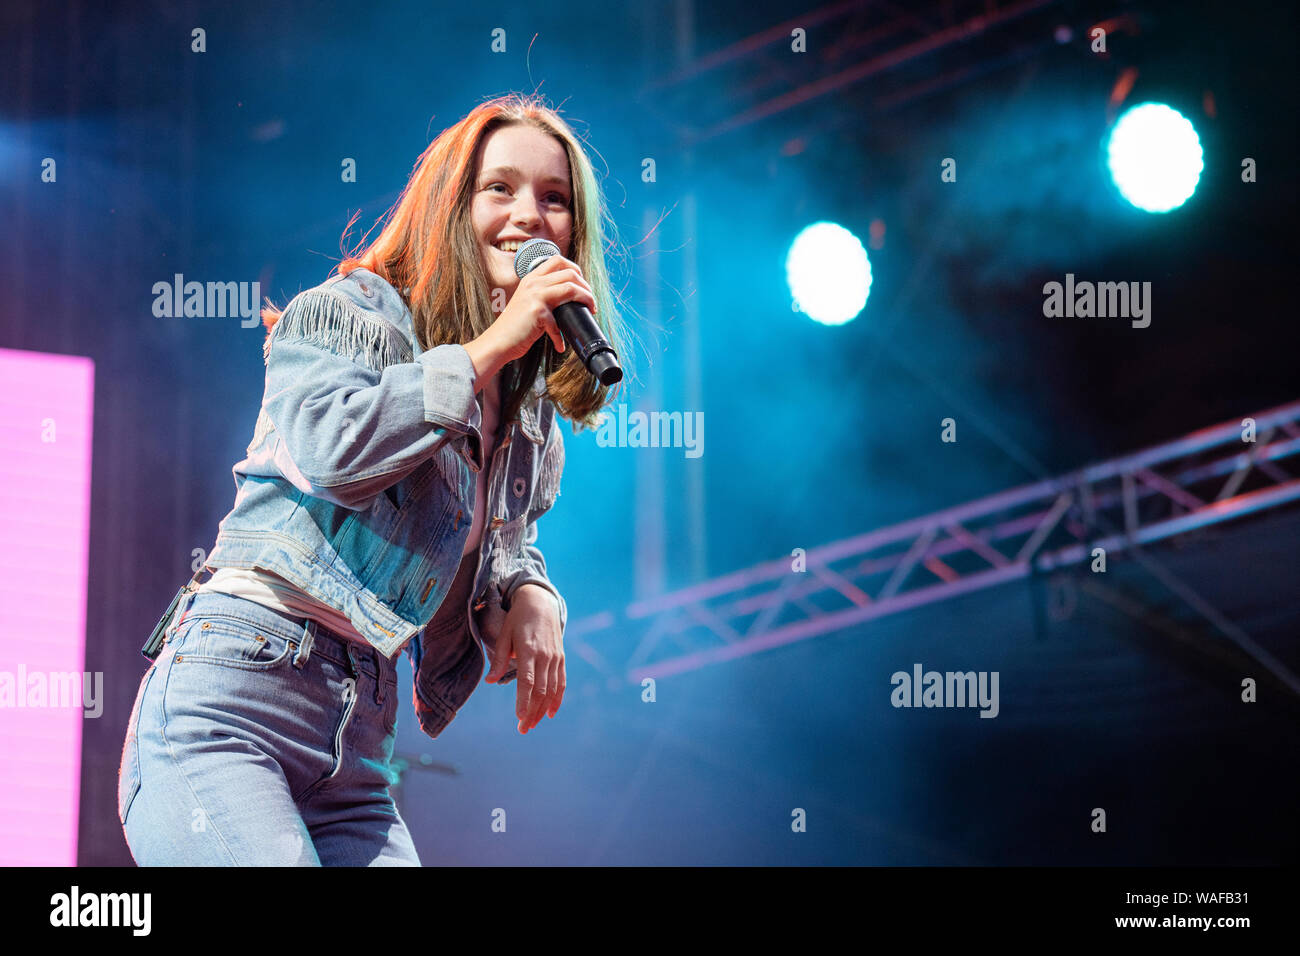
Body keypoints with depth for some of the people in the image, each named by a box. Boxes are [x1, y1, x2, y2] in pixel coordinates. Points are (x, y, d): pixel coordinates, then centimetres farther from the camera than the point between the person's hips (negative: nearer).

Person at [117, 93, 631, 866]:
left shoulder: (530, 422, 18)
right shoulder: (350, 311, 1)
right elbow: (332, 450, -17)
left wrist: (531, 591, 7)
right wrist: (490, 348, -12)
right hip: (230, 694, -6)